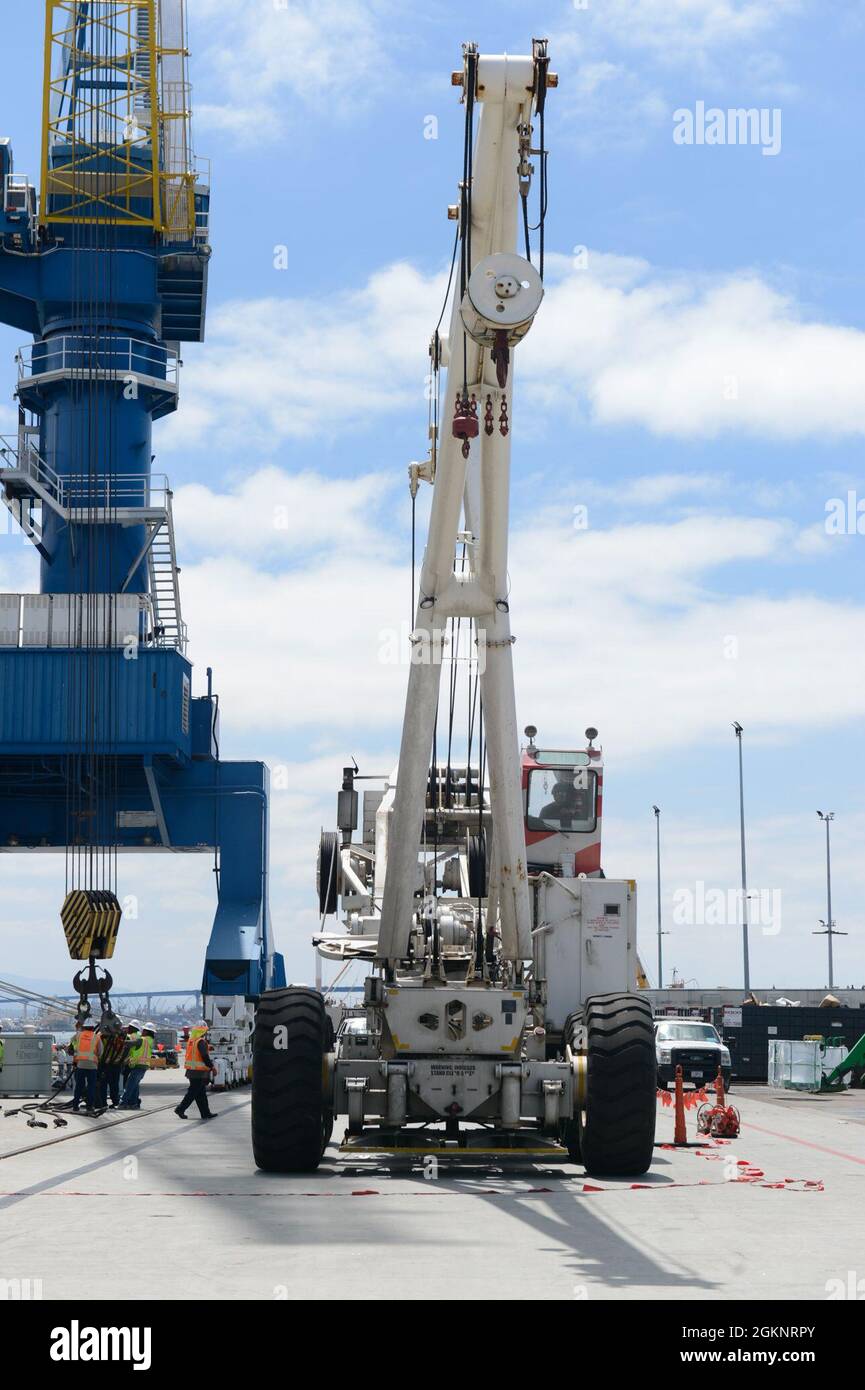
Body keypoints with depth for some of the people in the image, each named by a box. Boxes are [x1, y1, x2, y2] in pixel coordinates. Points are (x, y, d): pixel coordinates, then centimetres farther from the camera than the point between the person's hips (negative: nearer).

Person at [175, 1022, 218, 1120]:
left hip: (191, 1071, 9)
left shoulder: (190, 1040, 12)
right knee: (193, 1092, -3)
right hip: (199, 1072, -9)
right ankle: (180, 1109, -5)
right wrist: (212, 1067, -7)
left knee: (201, 1093, 13)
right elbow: (205, 1057, -18)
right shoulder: (201, 1042, -15)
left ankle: (206, 1113, 17)